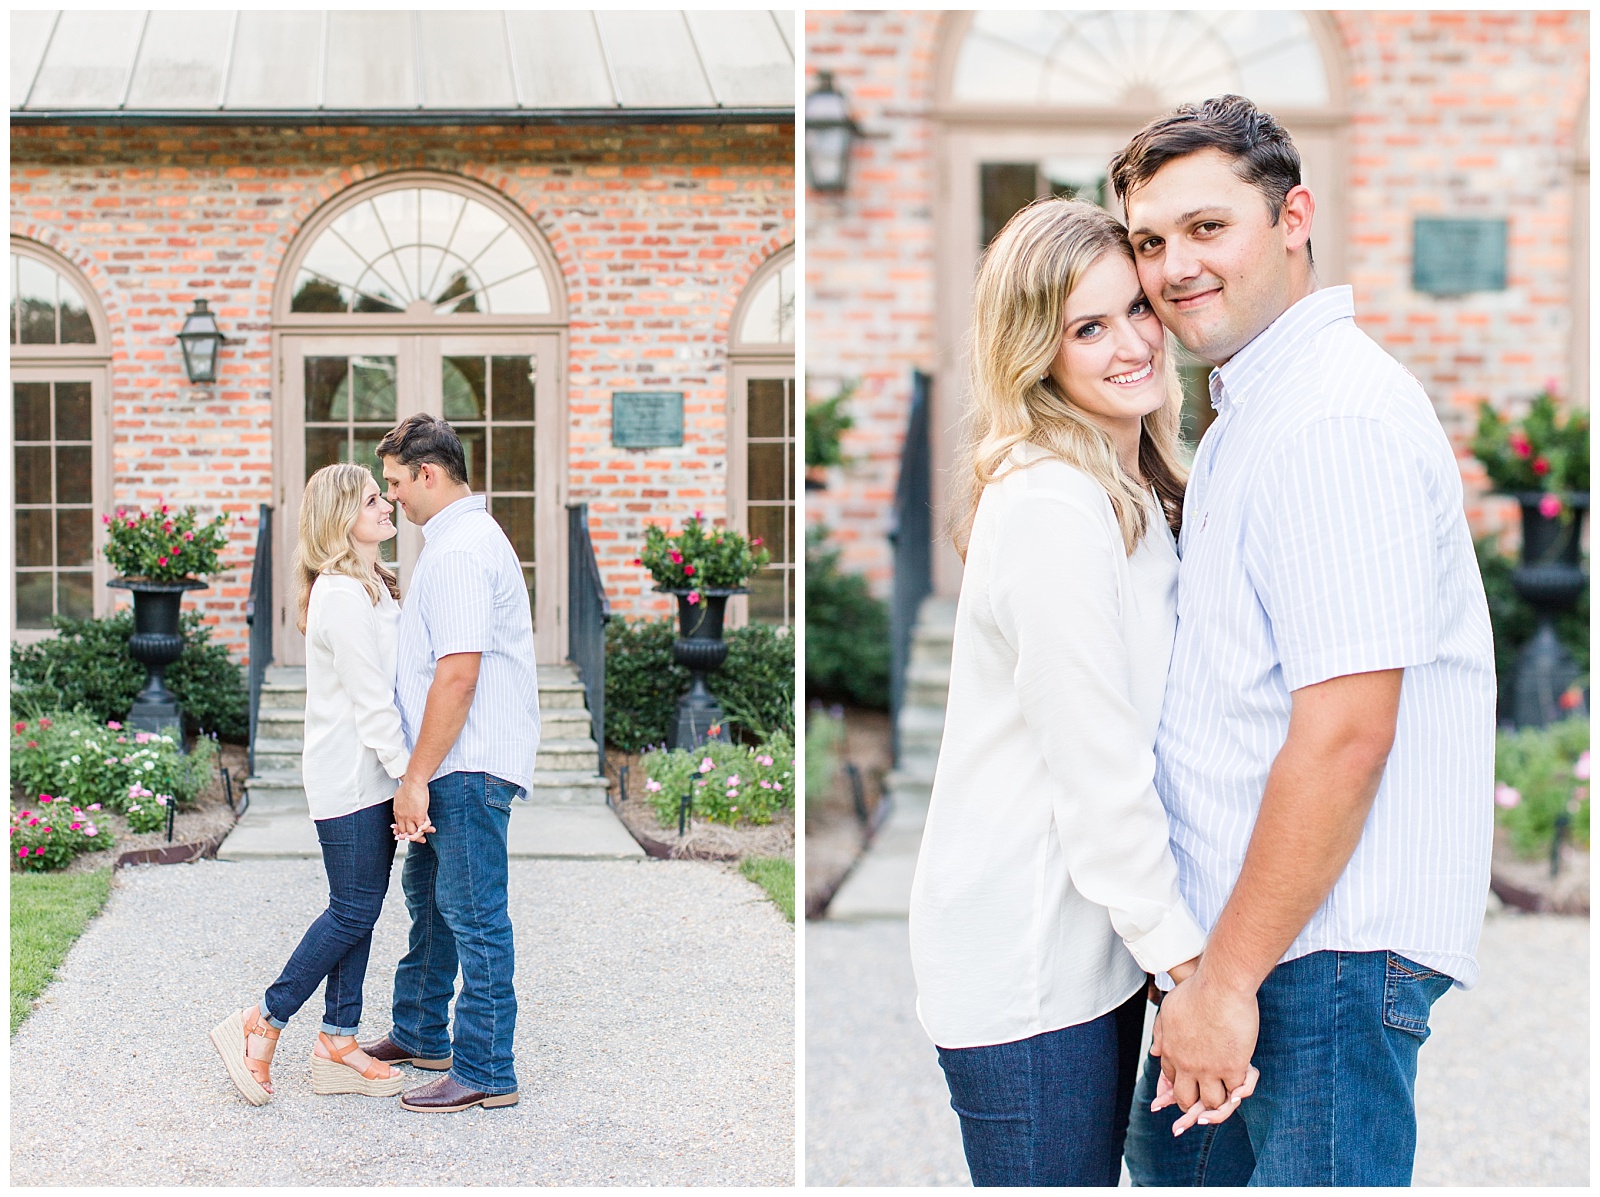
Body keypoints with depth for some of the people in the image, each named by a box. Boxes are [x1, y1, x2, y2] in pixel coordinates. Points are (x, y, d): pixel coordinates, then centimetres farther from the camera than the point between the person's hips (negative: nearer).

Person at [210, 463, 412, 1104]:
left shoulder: (368, 587, 15)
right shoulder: (343, 594, -17)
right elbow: (370, 701, -20)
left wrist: (404, 775, 12)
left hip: (370, 775, 10)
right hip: (351, 778, -10)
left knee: (359, 909, 10)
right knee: (354, 910, -5)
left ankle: (337, 1043, 15)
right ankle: (260, 1026, 4)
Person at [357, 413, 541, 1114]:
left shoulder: (460, 550, -17)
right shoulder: (466, 537, 18)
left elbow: (458, 674, -23)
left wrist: (417, 778, -21)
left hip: (469, 765, -11)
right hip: (459, 766, 11)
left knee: (473, 914, -6)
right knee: (427, 894, 21)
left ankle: (485, 1072, 0)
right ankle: (421, 1036, 34)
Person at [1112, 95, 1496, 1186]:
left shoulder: (1339, 419, -18)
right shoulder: (1253, 407, 16)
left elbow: (1346, 734, -24)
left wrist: (1228, 978, -20)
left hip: (1329, 943, -10)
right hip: (1237, 924, 10)